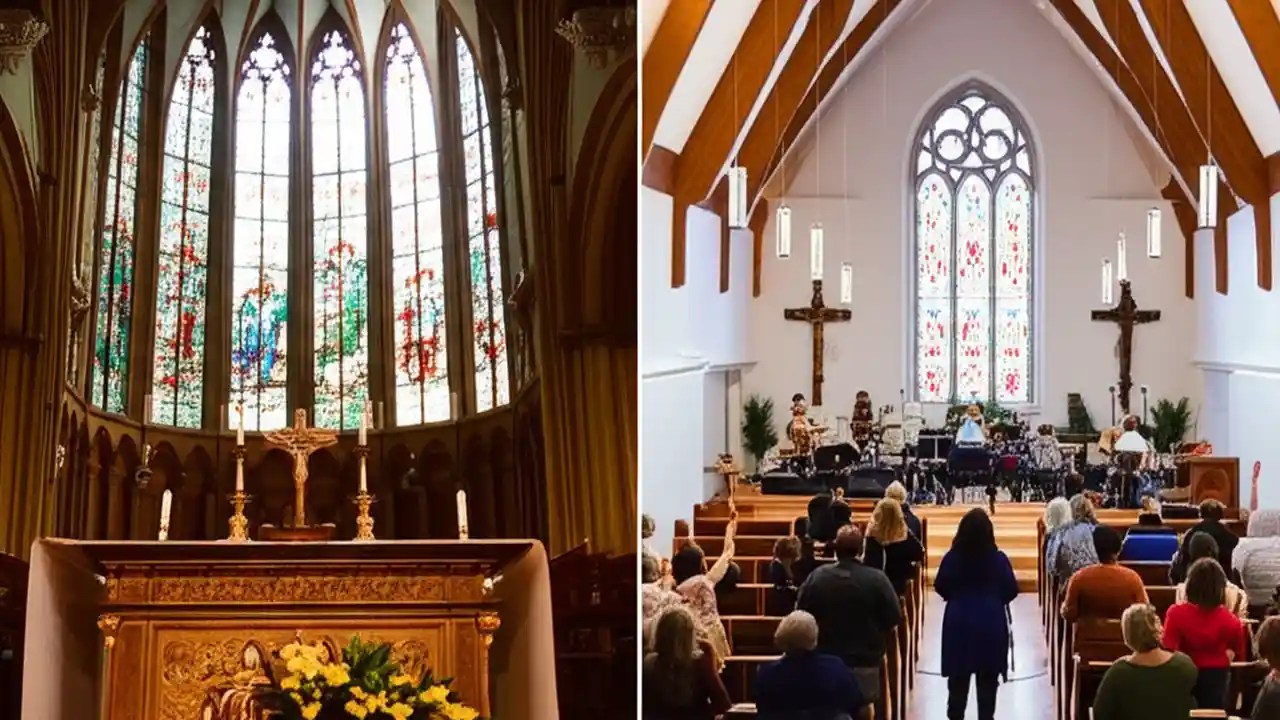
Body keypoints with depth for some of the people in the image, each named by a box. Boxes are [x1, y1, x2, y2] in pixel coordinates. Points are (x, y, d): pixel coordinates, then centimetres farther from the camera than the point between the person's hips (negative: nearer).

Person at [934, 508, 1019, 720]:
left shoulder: (952, 558, -9)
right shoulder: (998, 559, -11)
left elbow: (940, 587, 0)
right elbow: (1011, 591, -4)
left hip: (958, 623, 1)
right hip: (990, 624, -1)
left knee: (958, 678, 11)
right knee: (988, 679, 7)